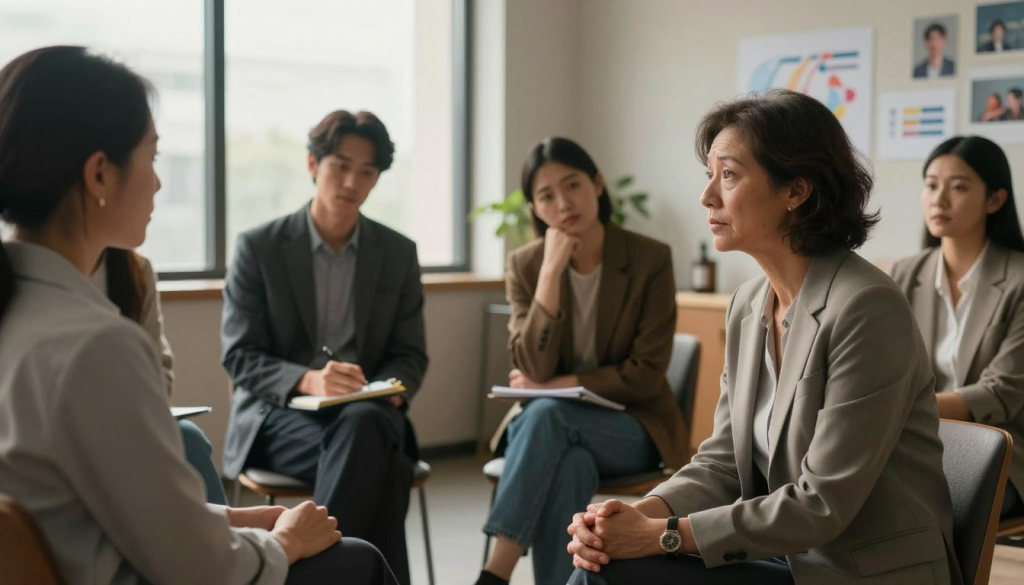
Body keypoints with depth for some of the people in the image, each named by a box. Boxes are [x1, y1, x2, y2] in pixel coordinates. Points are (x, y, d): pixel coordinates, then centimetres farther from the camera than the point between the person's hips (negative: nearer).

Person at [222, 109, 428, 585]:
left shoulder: (399, 253, 8)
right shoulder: (258, 247, -1)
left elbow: (410, 356, 9)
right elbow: (239, 356, -5)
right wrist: (307, 381, -25)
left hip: (369, 414, 3)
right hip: (278, 415, -2)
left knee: (364, 425, -37)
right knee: (379, 461, -34)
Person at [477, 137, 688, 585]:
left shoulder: (650, 260, -10)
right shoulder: (525, 265, -2)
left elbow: (644, 375, -12)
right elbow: (535, 370, -14)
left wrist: (558, 386, -15)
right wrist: (551, 271, -20)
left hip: (631, 426, -2)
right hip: (552, 428, 2)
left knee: (546, 414, -34)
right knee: (566, 466, -35)